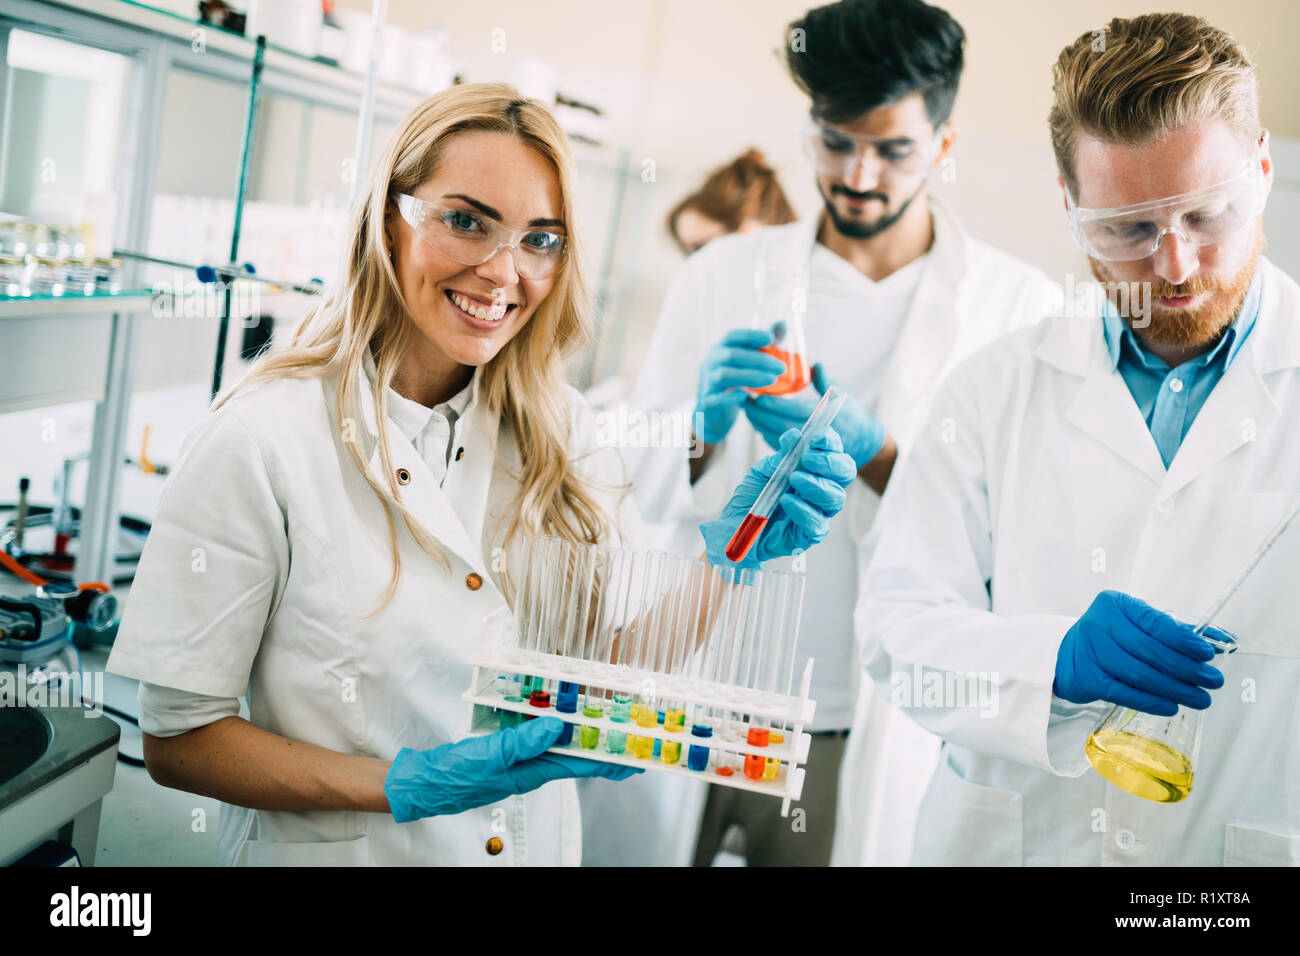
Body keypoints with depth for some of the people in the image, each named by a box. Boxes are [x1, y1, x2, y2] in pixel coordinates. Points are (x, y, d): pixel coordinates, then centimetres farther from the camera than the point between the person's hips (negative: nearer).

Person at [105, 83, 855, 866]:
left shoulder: (557, 428, -4)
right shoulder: (264, 441, -20)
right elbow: (177, 739, -16)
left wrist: (727, 552, -23)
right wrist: (403, 786, -26)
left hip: (537, 842, 5)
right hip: (343, 847, -4)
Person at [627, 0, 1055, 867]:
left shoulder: (1017, 303, 0)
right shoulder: (721, 274, 5)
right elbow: (636, 487, 5)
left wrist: (875, 454, -21)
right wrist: (705, 428, -17)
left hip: (861, 734, -1)